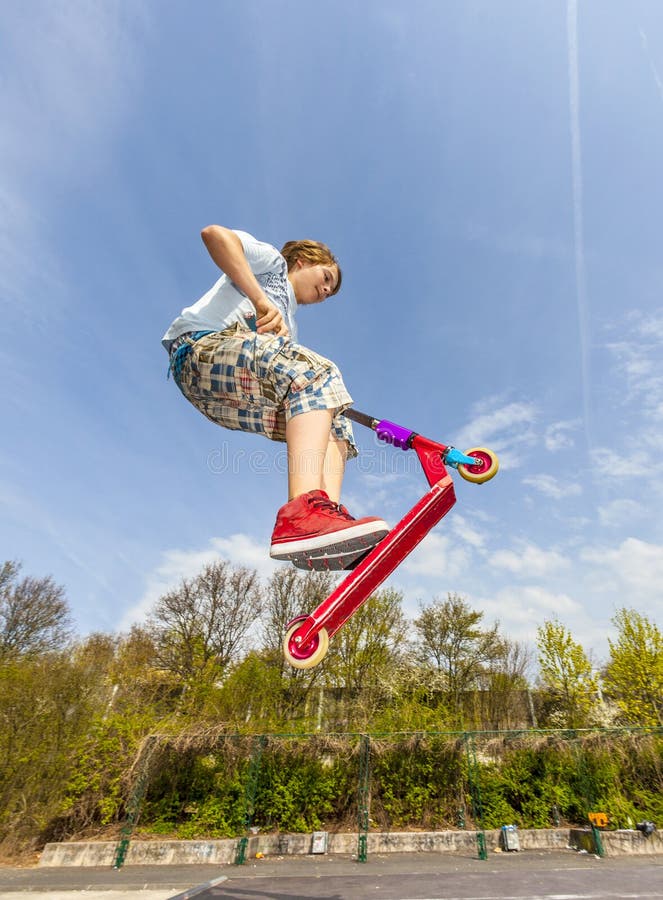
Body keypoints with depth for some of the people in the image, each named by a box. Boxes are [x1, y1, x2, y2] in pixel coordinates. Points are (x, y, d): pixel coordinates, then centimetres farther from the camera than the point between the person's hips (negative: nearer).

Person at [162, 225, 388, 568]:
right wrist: (261, 300, -14)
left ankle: (329, 512, -29)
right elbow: (214, 234, -4)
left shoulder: (288, 321, 36)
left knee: (332, 423, -6)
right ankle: (303, 512, -48)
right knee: (315, 372, -30)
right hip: (200, 348, -7)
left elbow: (280, 383, 20)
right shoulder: (274, 261, 18)